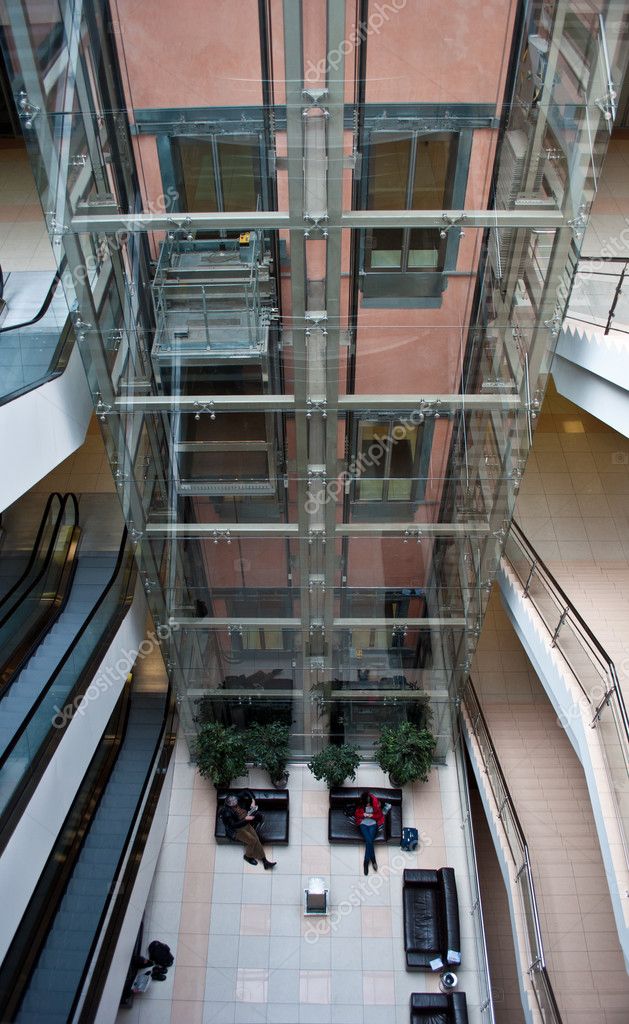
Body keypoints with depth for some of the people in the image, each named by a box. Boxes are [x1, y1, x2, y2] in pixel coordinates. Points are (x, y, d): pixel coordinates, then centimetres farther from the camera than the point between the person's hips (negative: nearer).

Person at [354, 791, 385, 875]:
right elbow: (356, 815, 3)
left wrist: (372, 815, -15)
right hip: (363, 824, 0)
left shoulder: (376, 803, -12)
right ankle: (373, 860, -8)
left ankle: (366, 863, -11)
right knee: (369, 840, -24)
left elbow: (380, 815, 0)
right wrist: (363, 815, -15)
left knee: (369, 841, -23)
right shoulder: (360, 804, -9)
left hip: (373, 824, 0)